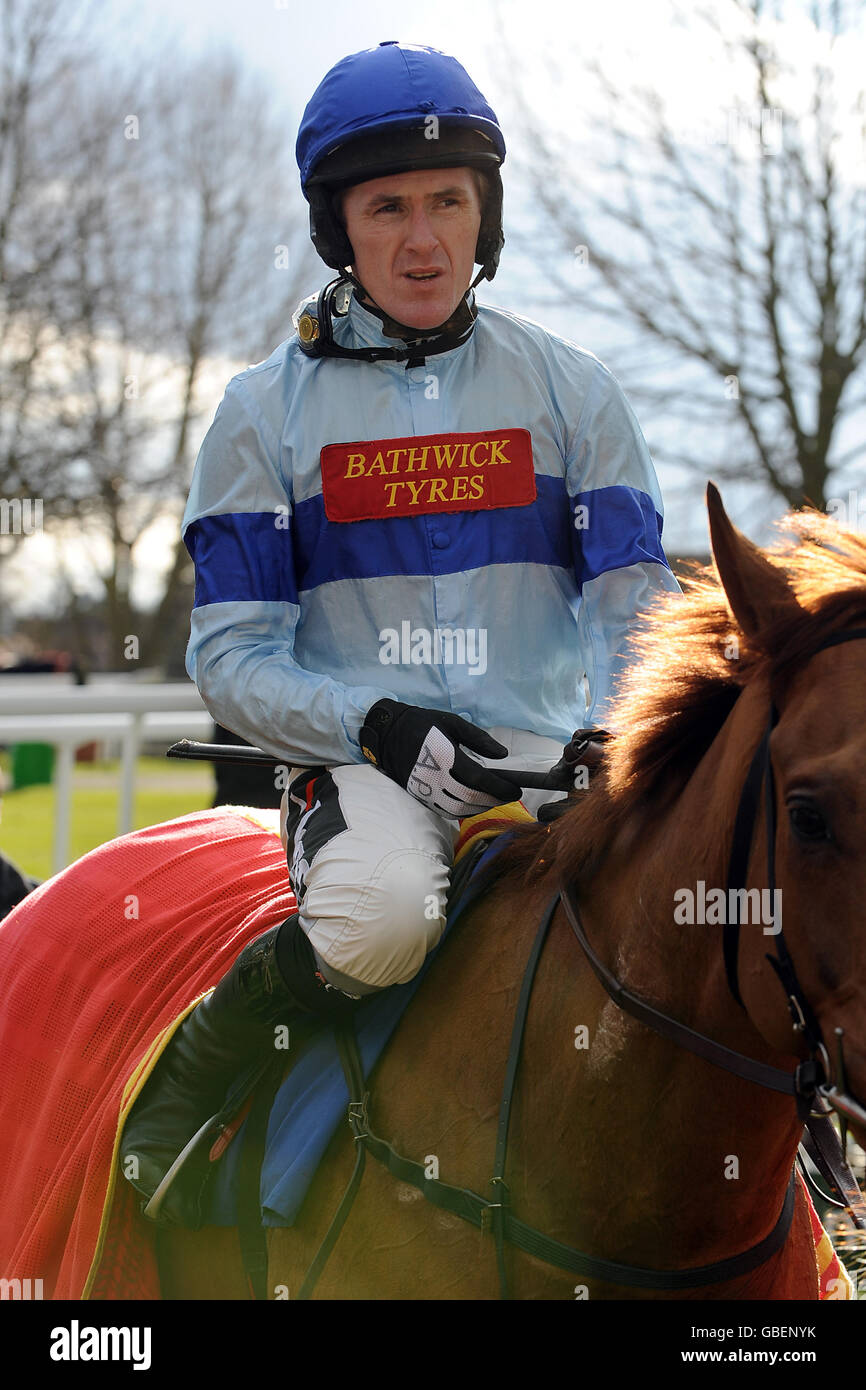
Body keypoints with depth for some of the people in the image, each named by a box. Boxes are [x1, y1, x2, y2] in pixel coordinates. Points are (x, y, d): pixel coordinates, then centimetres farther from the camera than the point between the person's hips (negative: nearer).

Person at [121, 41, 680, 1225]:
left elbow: (636, 613, 9)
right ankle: (192, 1074, -10)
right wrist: (380, 728, -14)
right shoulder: (267, 411, 7)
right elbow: (231, 656, 4)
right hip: (361, 762, -2)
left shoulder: (569, 391, 11)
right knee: (380, 914, -37)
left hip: (548, 756, 2)